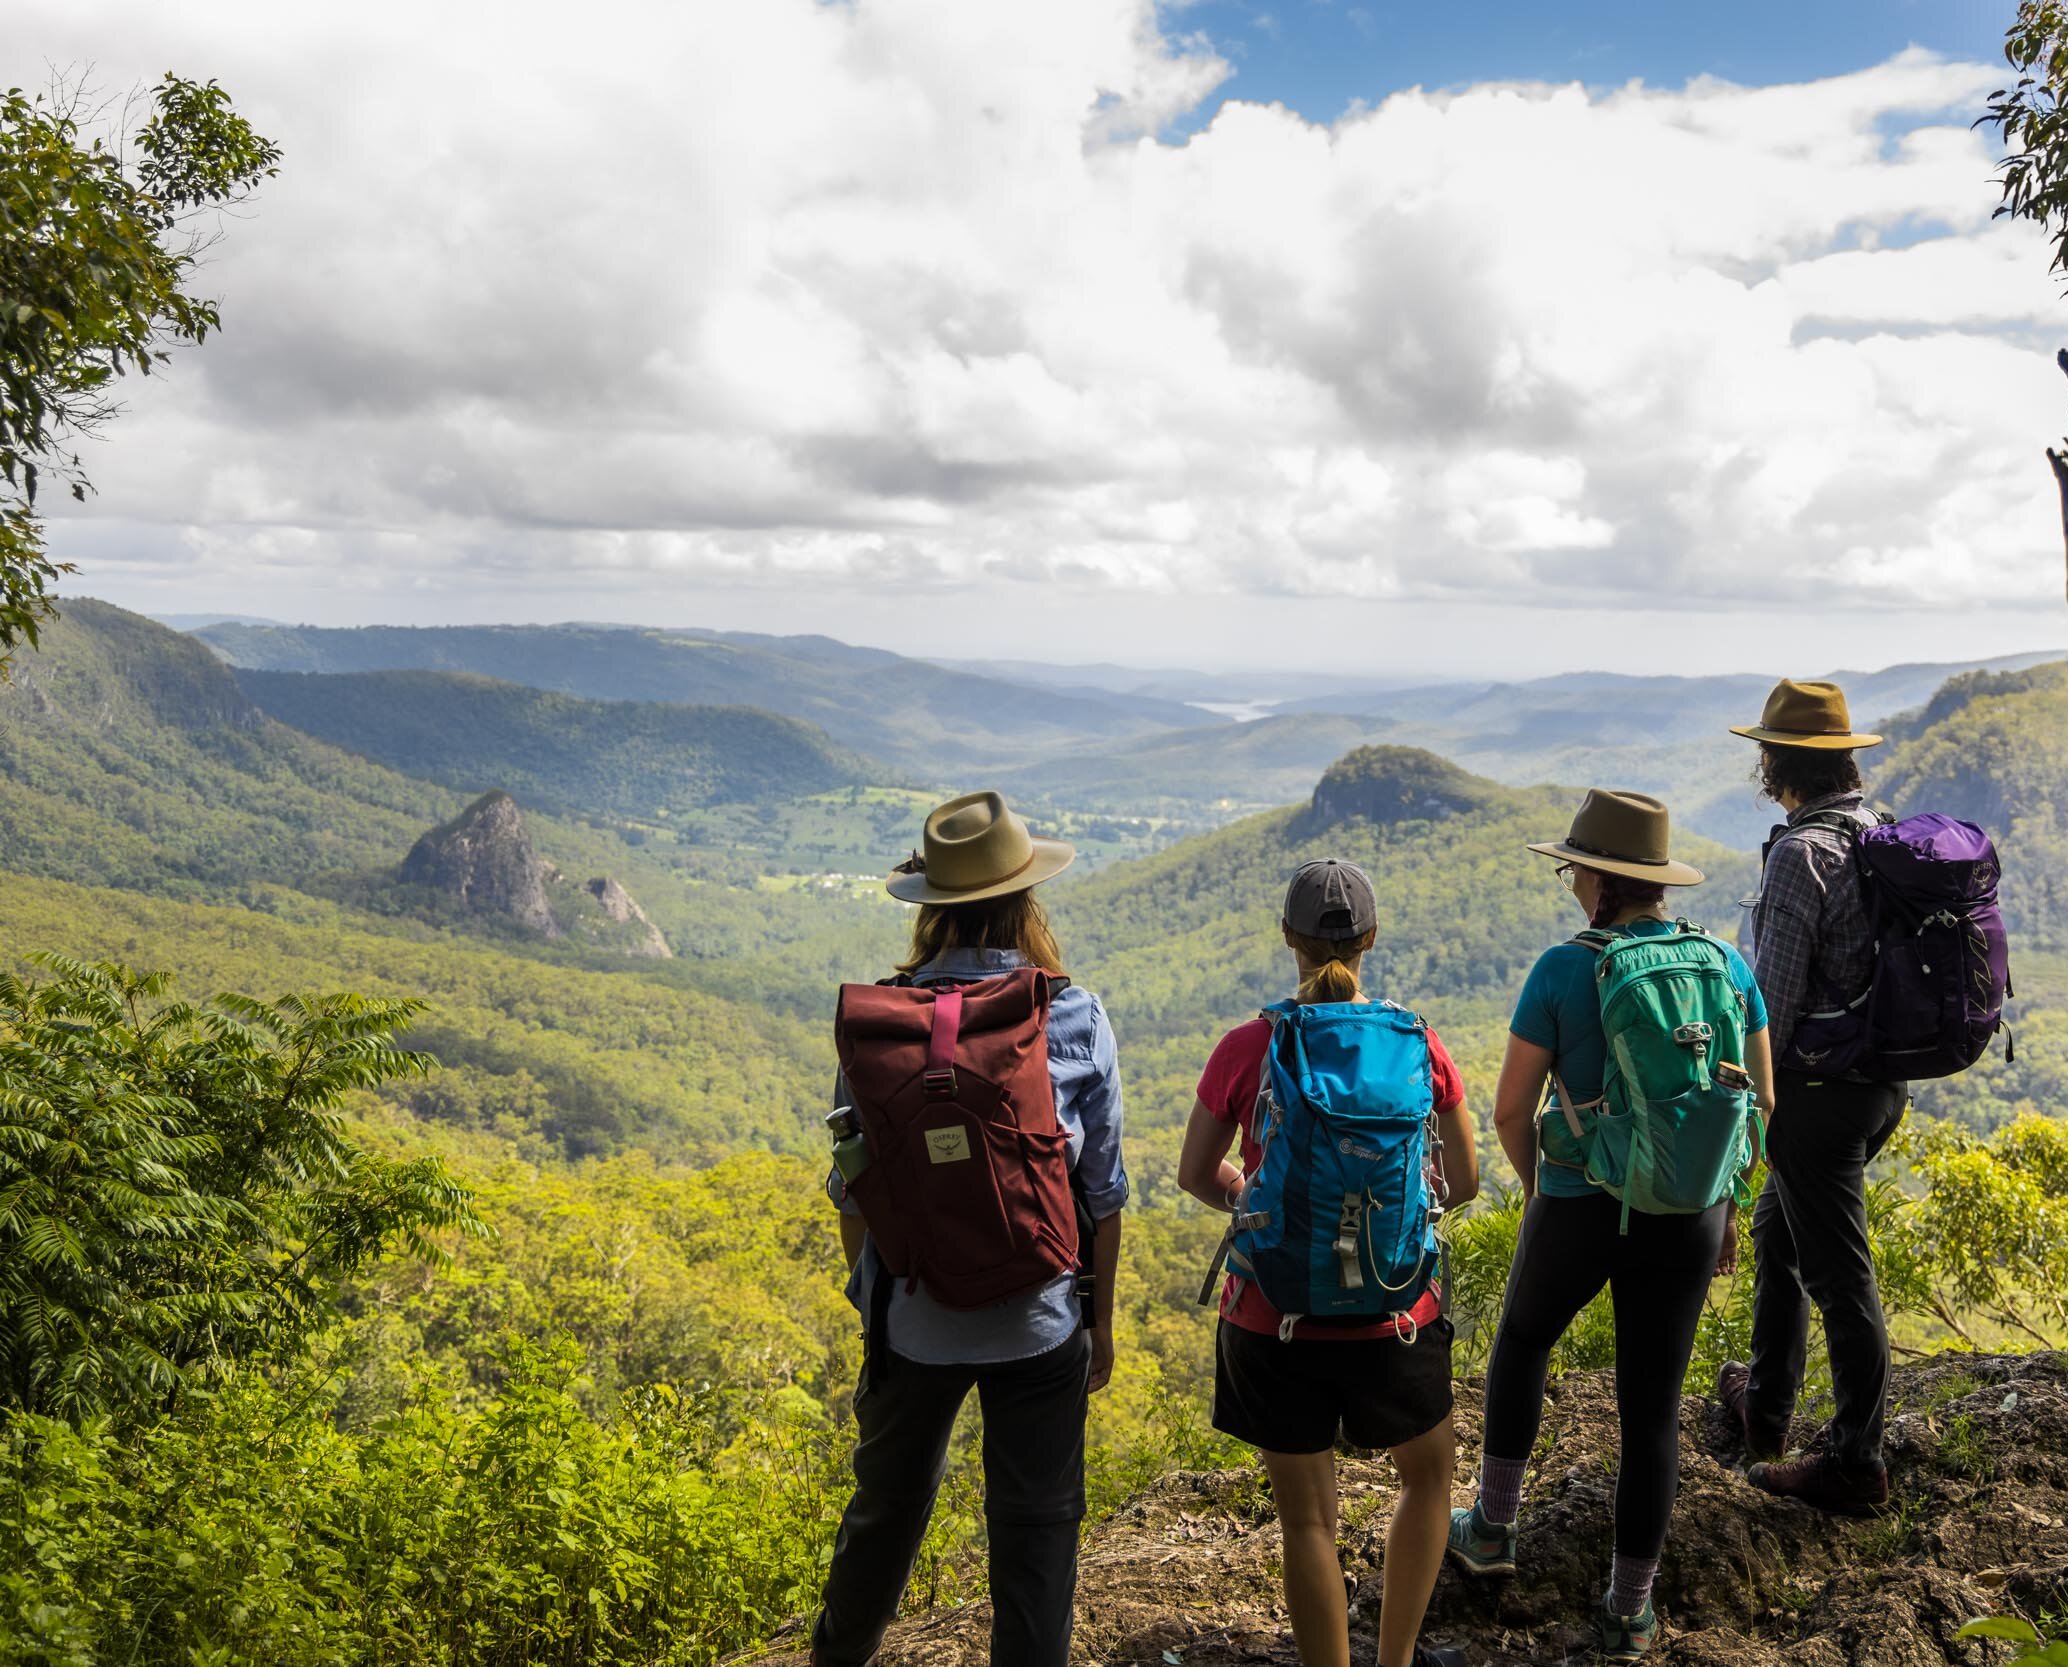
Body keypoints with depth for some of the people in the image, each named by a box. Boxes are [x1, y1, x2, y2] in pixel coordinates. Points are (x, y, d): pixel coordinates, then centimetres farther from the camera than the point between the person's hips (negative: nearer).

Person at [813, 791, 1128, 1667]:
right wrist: (1101, 1319, 9)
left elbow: (852, 1185, -1)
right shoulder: (1075, 1017, -11)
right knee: (1035, 1526, 13)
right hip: (1039, 1320, -2)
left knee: (887, 1507, 23)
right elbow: (1102, 1191, -4)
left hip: (911, 1320, 2)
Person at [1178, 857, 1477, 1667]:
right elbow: (1463, 1180, 1)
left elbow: (1196, 1174, -1)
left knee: (1307, 1521, 14)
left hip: (1274, 1321, -1)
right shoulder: (1417, 1044, -9)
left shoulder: (1247, 1048, -11)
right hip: (1390, 1319, 1)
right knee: (1429, 1474, 29)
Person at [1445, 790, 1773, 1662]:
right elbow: (1758, 1101, 3)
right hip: (1685, 1216, 3)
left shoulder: (1563, 970, -15)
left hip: (1579, 1209, -3)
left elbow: (1510, 1108, -12)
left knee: (1522, 1337, 28)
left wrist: (1534, 1186, 8)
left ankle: (1493, 1525, 37)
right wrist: (1727, 1204, 16)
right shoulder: (1728, 966, -4)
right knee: (1652, 1407, 17)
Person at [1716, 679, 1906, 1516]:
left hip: (1818, 1091, -9)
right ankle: (1764, 1406, 36)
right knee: (1777, 1232, 23)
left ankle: (1856, 1464, 14)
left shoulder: (1801, 853, -21)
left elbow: (1775, 993, -21)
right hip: (1883, 1078, 9)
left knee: (1838, 1274, 1)